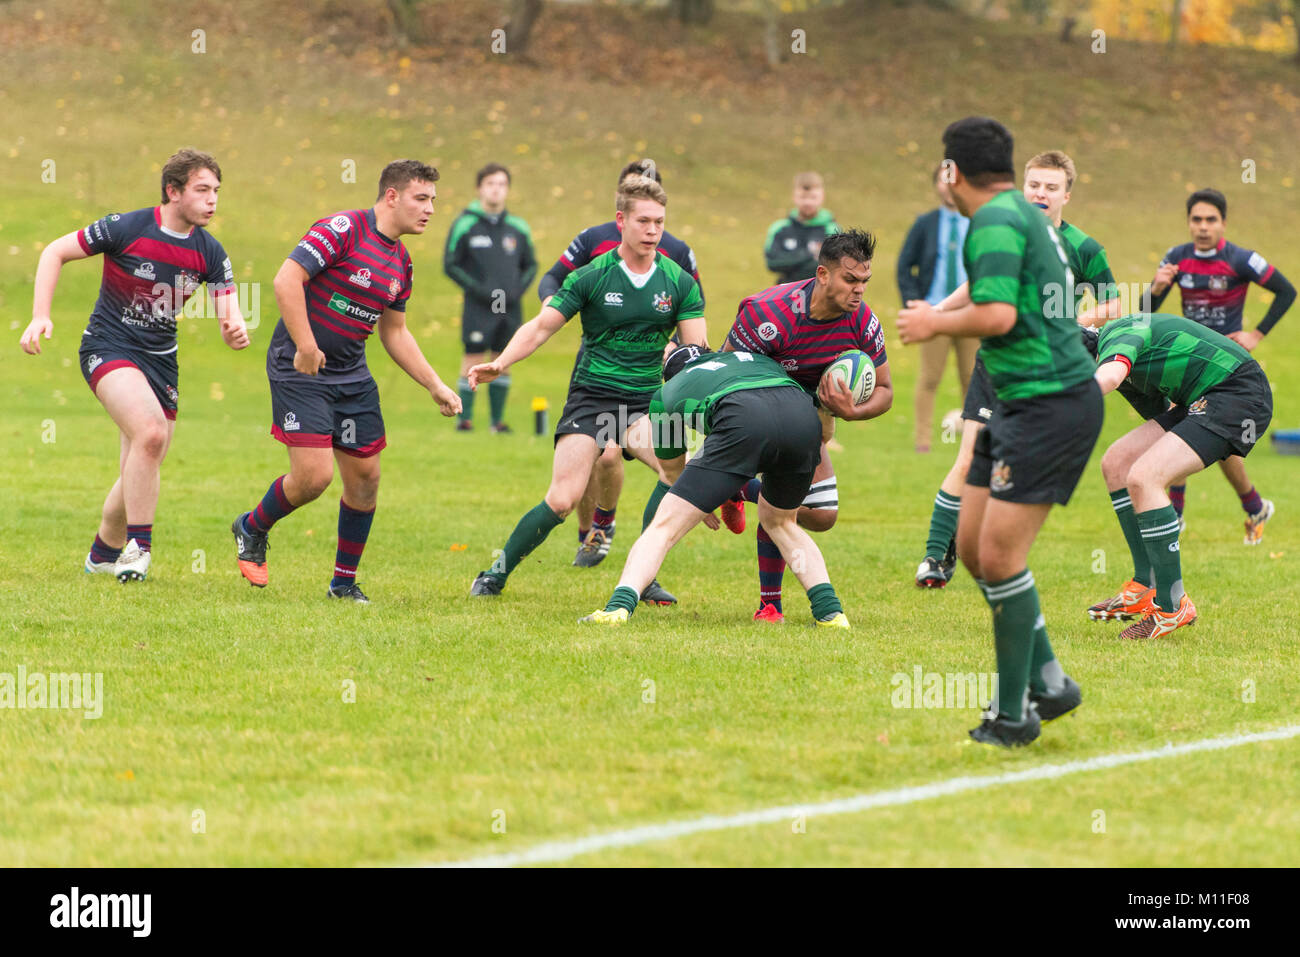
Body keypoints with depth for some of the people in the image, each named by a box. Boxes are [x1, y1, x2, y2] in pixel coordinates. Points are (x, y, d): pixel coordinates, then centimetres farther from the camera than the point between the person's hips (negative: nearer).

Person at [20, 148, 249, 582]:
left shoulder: (209, 253, -2)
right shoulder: (126, 228, -14)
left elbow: (228, 314, -3)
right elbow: (55, 252, -6)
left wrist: (236, 331, -28)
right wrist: (40, 316, -15)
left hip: (161, 359, 6)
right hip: (108, 347, -6)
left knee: (142, 472, 8)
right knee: (151, 431, -29)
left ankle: (104, 553, 32)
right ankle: (138, 548, -22)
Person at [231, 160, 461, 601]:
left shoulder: (400, 261, 11)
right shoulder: (343, 229, -15)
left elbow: (395, 333, 21)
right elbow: (287, 280, -22)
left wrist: (437, 388, 16)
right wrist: (305, 347, -23)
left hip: (352, 374, 8)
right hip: (300, 367, -8)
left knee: (365, 475, 4)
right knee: (314, 475, -13)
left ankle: (344, 581, 18)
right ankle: (252, 529, 16)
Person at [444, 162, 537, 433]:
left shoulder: (518, 228, 7)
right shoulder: (464, 225, -3)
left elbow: (530, 265, 16)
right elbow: (450, 265, -1)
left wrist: (518, 290, -1)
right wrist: (477, 289, -11)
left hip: (509, 308, 4)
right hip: (478, 308, -3)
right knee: (473, 360, -6)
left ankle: (498, 419, 12)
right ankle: (464, 417, 1)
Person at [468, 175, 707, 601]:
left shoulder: (680, 283, 1)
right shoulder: (591, 276, -4)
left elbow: (697, 350, -1)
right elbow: (541, 327, -2)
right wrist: (500, 363, -17)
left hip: (644, 400, 2)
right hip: (590, 394, -2)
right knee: (562, 500, -15)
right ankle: (498, 573, 8)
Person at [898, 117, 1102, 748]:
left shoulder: (996, 219, -14)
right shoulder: (1025, 213, 17)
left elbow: (998, 315, -24)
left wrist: (936, 323, -7)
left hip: (1051, 404, -10)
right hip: (1022, 404, 10)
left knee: (999, 555, -9)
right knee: (972, 546, 11)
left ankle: (1015, 714, -3)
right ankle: (1046, 680, 18)